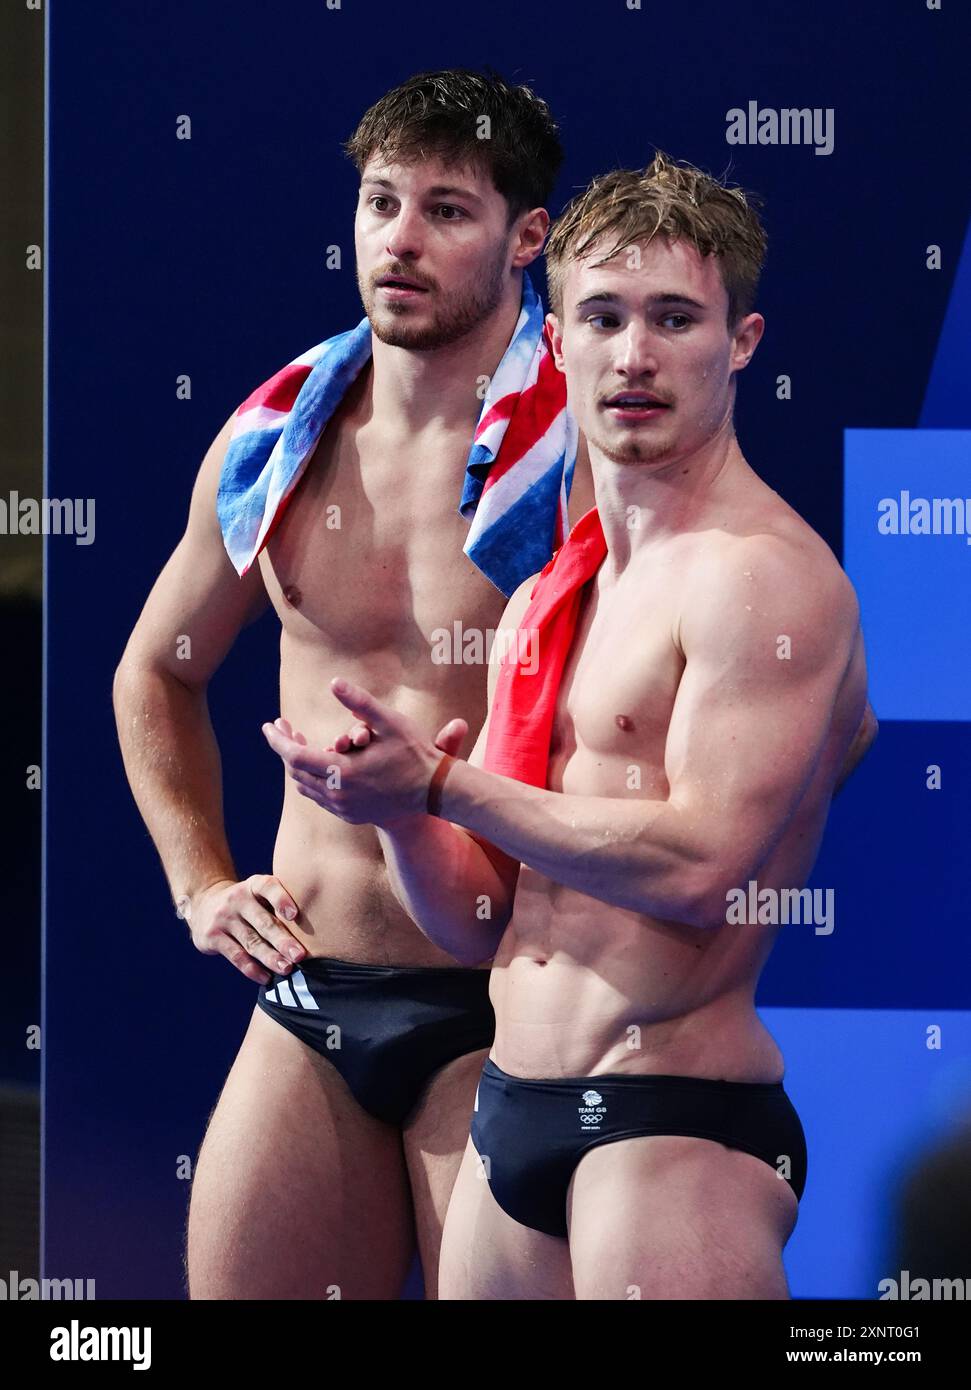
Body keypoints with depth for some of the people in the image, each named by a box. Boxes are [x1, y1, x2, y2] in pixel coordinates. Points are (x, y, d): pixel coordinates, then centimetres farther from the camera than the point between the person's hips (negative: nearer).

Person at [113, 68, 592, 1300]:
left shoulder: (583, 448, -9)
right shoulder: (273, 439, 7)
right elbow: (156, 671, 25)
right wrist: (200, 884, 14)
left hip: (498, 1012, -5)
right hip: (305, 998, 5)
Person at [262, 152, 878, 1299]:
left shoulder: (763, 573, -10)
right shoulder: (541, 602, 15)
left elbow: (704, 868, -20)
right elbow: (477, 924, 15)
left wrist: (439, 786, -15)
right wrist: (398, 815, -6)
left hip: (676, 1128, -8)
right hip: (509, 1120, 8)